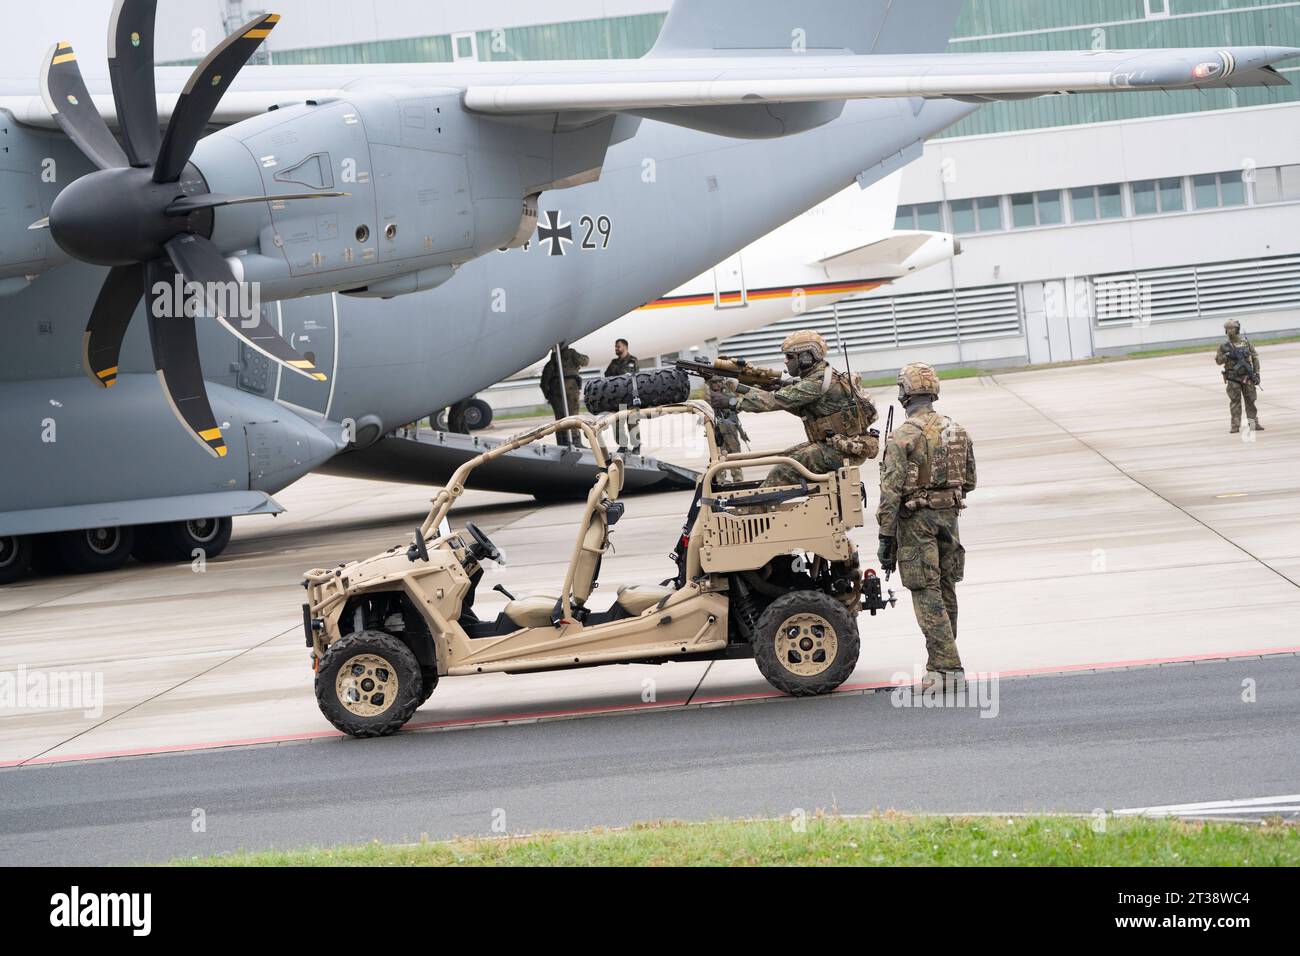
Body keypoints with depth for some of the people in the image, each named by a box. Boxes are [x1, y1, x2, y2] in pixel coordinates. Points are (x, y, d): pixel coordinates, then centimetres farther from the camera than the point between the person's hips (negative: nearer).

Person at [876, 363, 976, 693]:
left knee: (927, 594, -5)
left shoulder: (903, 437, -13)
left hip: (916, 520, -6)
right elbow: (969, 482, 14)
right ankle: (941, 661, 21)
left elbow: (891, 491, -15)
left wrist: (886, 537, -12)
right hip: (949, 516, 6)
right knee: (946, 591, 14)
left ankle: (946, 666, -10)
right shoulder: (957, 431, 7)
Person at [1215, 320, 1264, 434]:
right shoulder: (1225, 346, 1)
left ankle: (1254, 423, 13)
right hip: (1233, 378, -1)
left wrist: (1256, 373, 1)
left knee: (1250, 400, 5)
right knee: (1235, 401, -2)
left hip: (1247, 376, 1)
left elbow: (1255, 357, 6)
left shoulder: (1246, 342, 3)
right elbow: (1218, 360, 2)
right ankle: (1235, 425, -1)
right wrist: (1226, 355, -18)